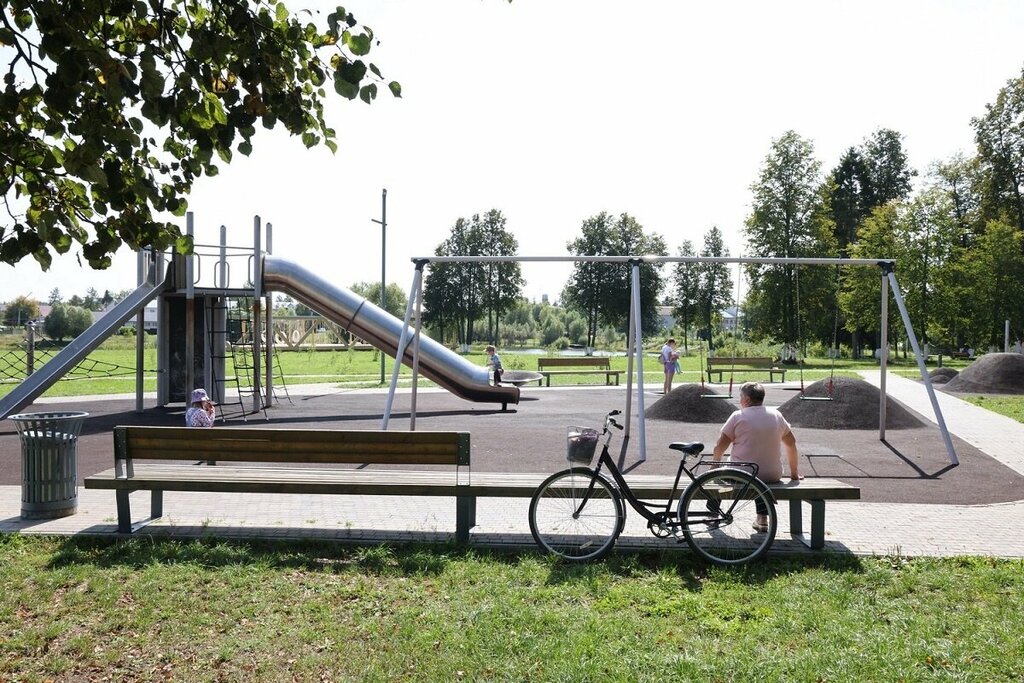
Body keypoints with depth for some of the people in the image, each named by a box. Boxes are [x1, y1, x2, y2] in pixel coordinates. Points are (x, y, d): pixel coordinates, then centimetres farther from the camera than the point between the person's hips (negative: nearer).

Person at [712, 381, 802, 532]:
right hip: (772, 476, 4)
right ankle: (763, 519, 30)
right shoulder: (776, 415, 4)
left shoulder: (738, 416, -9)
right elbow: (791, 443, 13)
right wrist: (794, 473, 23)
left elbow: (720, 447, -8)